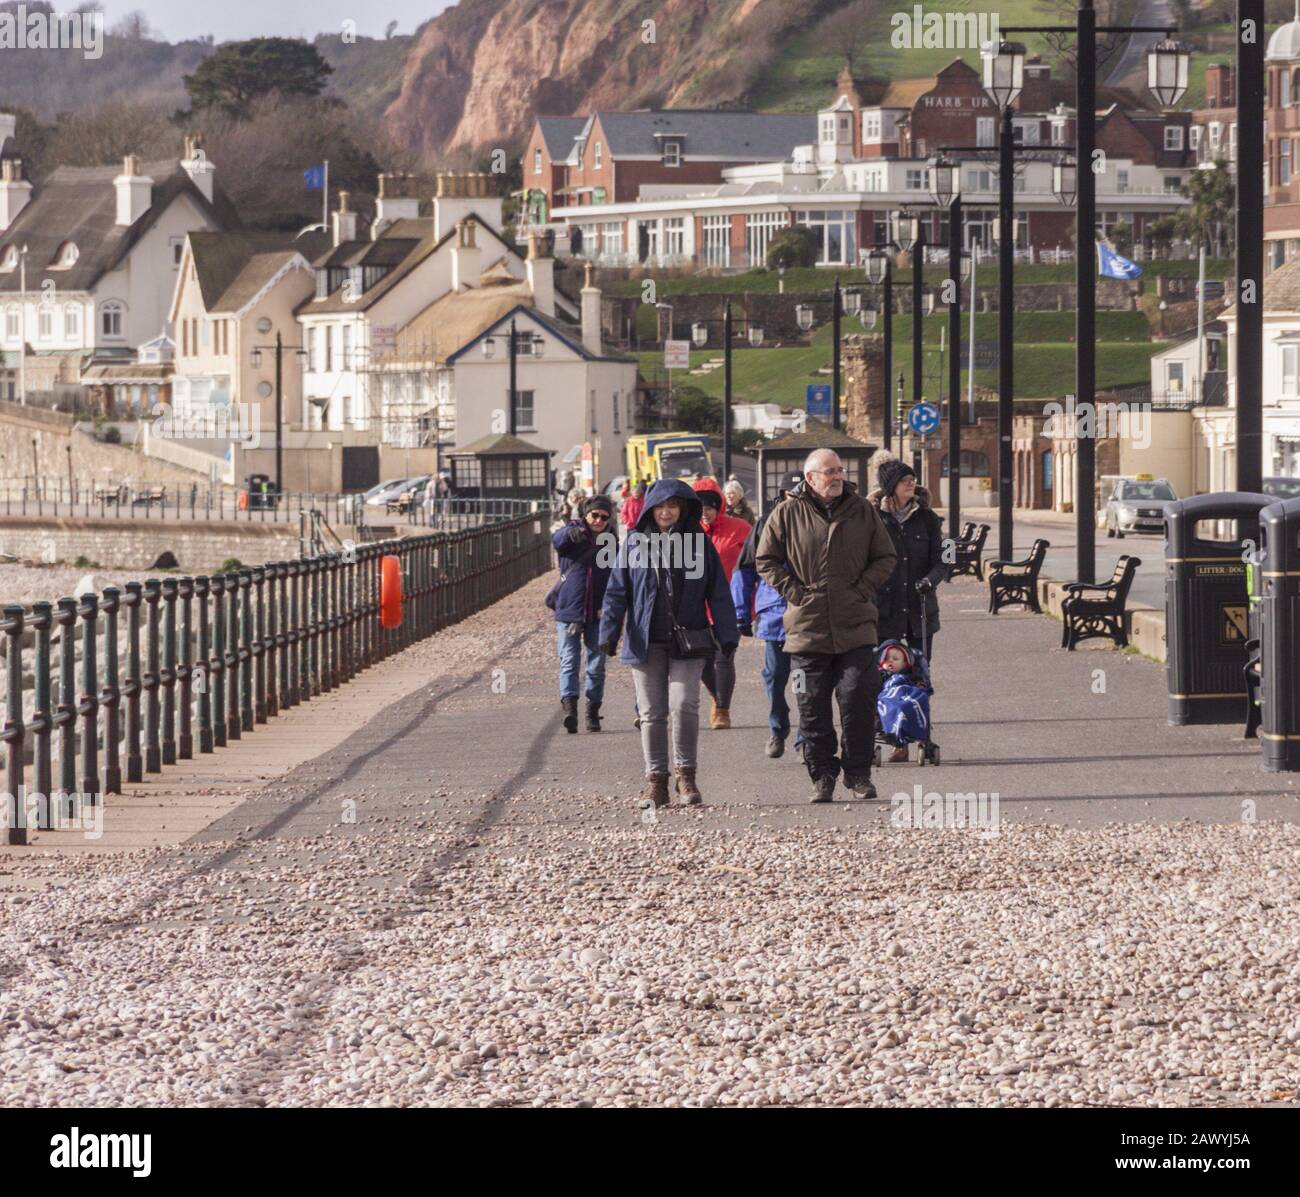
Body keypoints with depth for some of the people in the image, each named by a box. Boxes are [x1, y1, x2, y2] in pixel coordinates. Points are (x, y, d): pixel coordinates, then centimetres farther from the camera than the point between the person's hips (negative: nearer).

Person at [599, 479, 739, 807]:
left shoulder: (698, 541, 3)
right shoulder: (635, 543, 5)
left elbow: (718, 592, 4)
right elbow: (617, 592, 5)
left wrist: (727, 633, -2)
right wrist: (609, 633, -3)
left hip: (687, 641, -1)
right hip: (646, 642, 1)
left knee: (684, 706, -12)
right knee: (652, 713, 4)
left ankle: (686, 776, -1)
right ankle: (656, 780, 11)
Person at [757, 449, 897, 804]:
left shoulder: (862, 511, 6)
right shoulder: (788, 513, 1)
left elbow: (886, 558, 11)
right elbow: (766, 561, 5)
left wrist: (862, 589, -2)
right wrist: (794, 591, -5)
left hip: (855, 626, 0)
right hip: (807, 627, 0)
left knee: (858, 700, -5)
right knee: (813, 707, 4)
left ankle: (858, 772, 7)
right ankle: (822, 777, 13)